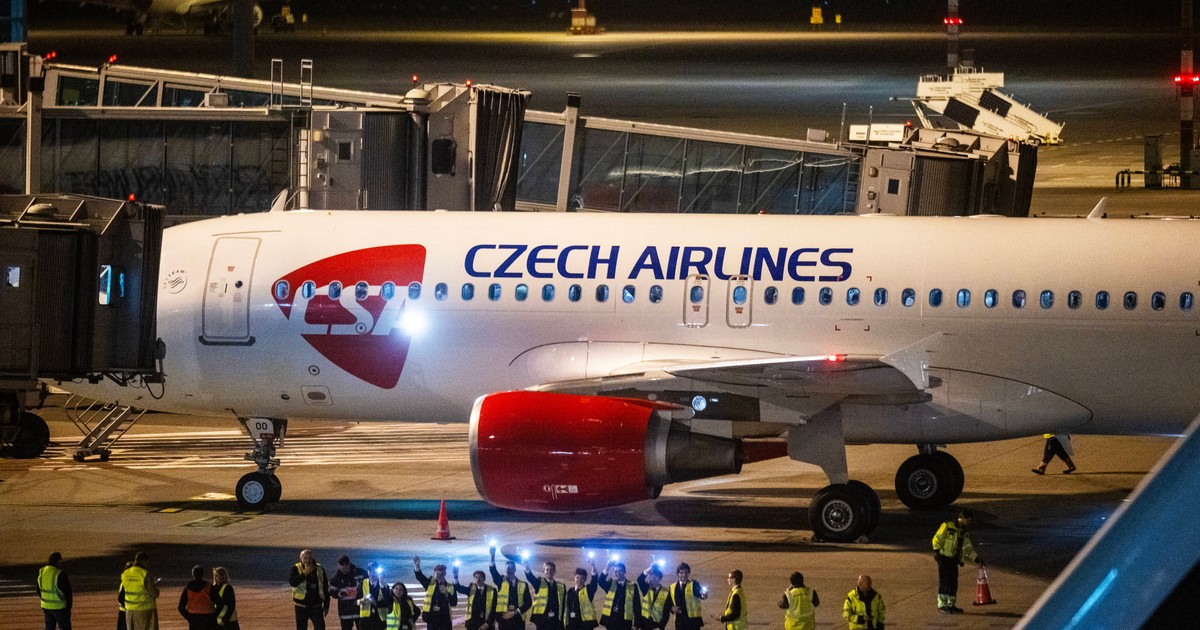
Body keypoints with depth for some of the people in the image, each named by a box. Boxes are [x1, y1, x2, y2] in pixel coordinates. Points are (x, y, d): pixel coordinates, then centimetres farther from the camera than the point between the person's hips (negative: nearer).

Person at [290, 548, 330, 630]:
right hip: (302, 606, -1)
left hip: (316, 605, 1)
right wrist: (305, 574, -26)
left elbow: (325, 588, 9)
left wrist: (326, 605, 8)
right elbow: (292, 582, -22)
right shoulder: (296, 569, -3)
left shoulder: (319, 569, 3)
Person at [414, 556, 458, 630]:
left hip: (445, 618, 0)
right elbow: (420, 576, -9)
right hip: (432, 617, 0)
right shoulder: (430, 584, 6)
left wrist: (447, 594, -21)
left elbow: (454, 603, -3)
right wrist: (417, 566, -28)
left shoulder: (451, 587, 4)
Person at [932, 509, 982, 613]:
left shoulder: (965, 532, 15)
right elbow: (937, 539, -8)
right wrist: (936, 551, -17)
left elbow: (968, 548, 17)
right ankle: (942, 604, -8)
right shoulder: (947, 526, -7)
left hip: (954, 560, 7)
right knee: (944, 581, -9)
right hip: (944, 558, -7)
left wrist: (976, 559, 9)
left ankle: (951, 605, 15)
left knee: (953, 582, 8)